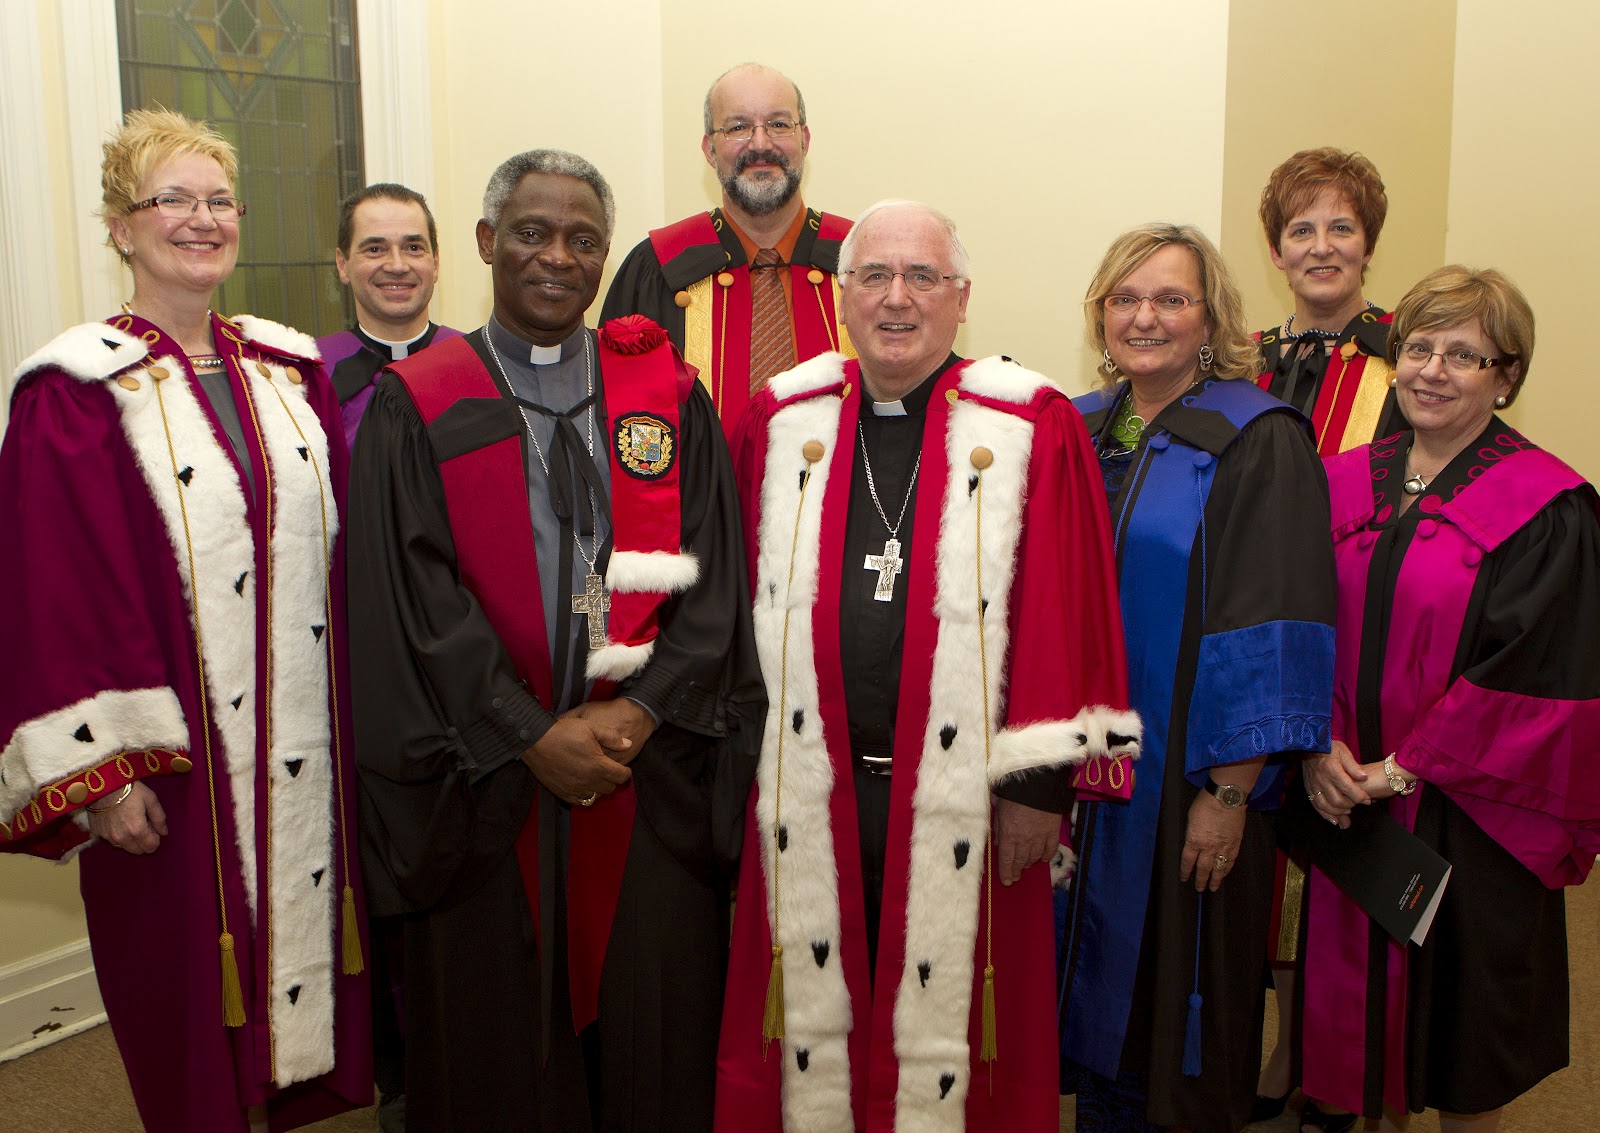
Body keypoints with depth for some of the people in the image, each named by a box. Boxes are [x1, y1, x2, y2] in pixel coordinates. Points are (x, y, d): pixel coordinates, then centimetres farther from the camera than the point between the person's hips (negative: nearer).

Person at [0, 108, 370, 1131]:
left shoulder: (293, 370, 8)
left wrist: (360, 712, 9)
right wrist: (103, 773, -13)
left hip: (309, 748, 5)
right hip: (174, 767, -4)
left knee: (306, 937, 14)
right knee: (192, 1021, 8)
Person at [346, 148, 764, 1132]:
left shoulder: (670, 395, 6)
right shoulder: (418, 407, 1)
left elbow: (714, 578, 0)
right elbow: (414, 600, -7)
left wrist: (641, 710, -12)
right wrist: (531, 735, -13)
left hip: (652, 777, 2)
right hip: (486, 782, -1)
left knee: (652, 1031, 10)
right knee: (498, 1046, 11)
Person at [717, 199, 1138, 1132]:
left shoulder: (1033, 428, -3)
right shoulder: (781, 422, 6)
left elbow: (1065, 619, -6)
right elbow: (749, 606, 8)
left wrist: (1038, 779, -8)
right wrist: (747, 752, 6)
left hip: (959, 801, -2)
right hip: (809, 795, 3)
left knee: (947, 1012, 10)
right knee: (817, 1017, 13)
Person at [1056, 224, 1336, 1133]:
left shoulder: (1259, 443, -10)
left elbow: (1270, 632, -13)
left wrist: (1231, 793, -16)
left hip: (1190, 782, -5)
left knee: (1176, 987, 8)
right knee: (1098, 982, 16)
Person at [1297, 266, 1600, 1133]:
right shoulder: (1347, 483, 5)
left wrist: (1402, 769, -15)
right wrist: (1319, 747, -10)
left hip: (1468, 817, -4)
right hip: (1349, 801, 4)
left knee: (1460, 1004, 11)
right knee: (1370, 995, 16)